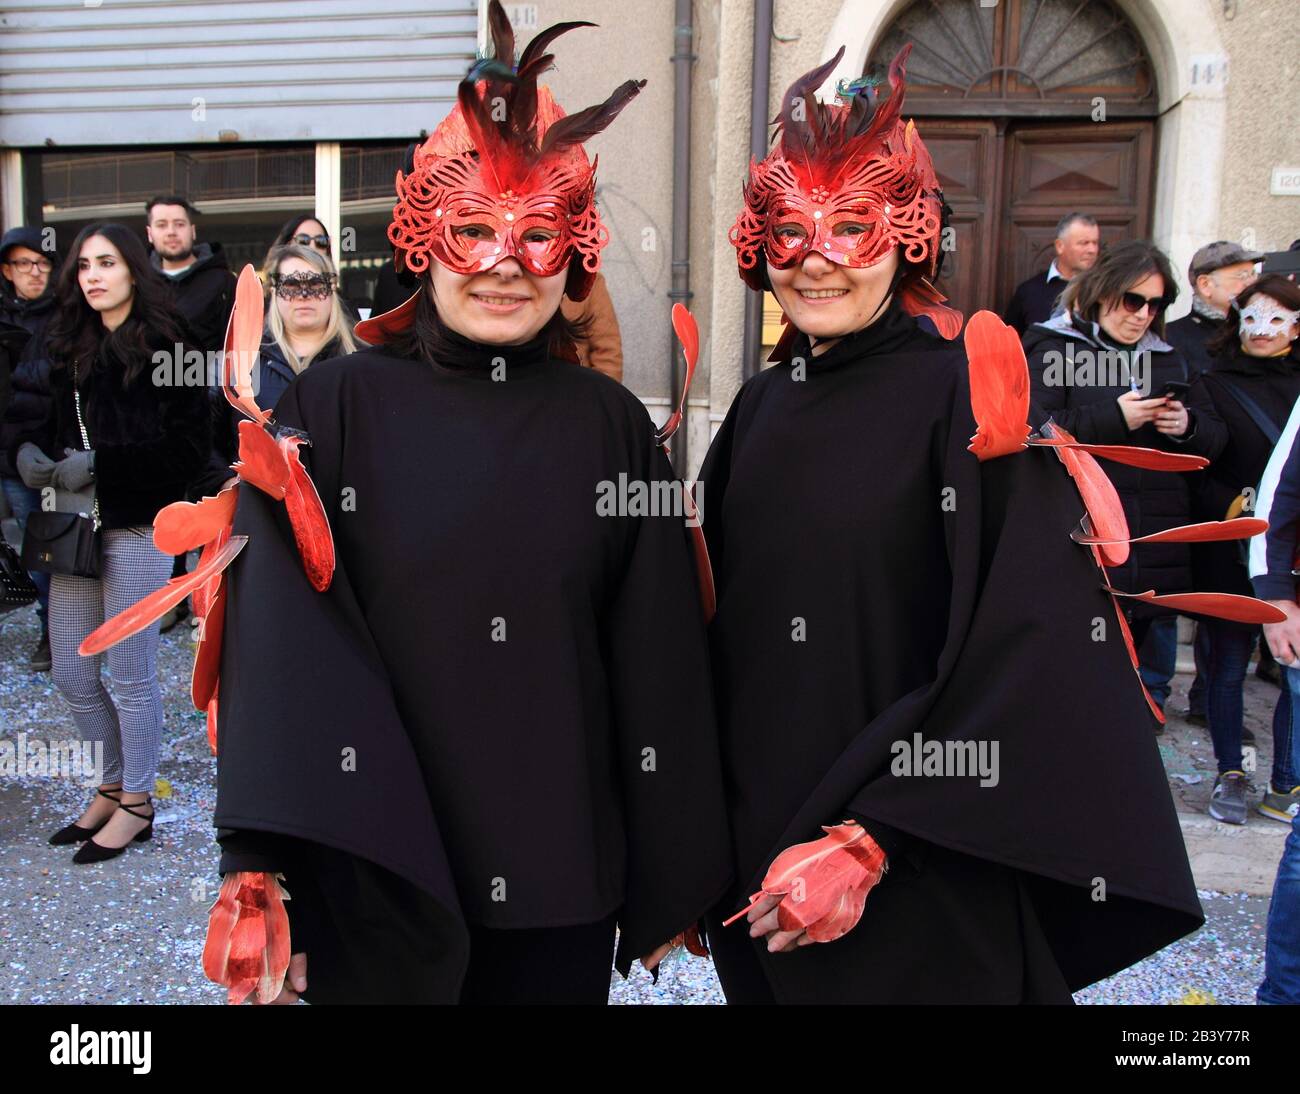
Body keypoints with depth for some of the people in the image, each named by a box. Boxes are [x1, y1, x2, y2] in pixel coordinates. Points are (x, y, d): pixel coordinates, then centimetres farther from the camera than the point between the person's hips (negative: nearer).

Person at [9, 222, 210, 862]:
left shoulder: (165, 348, -8)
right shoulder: (70, 349, 12)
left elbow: (189, 446, -13)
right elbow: (52, 423, 20)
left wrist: (100, 464, -19)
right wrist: (30, 450, -2)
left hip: (137, 530, -7)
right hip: (76, 527, 7)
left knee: (131, 677, 4)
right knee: (72, 675, 12)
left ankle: (136, 804, 22)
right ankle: (112, 788, 31)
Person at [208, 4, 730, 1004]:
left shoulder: (610, 425, 0)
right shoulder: (335, 409, -4)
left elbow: (658, 672, 2)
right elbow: (279, 648, -9)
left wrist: (672, 883, 4)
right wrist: (257, 875, -17)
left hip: (562, 884, 2)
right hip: (373, 881, -1)